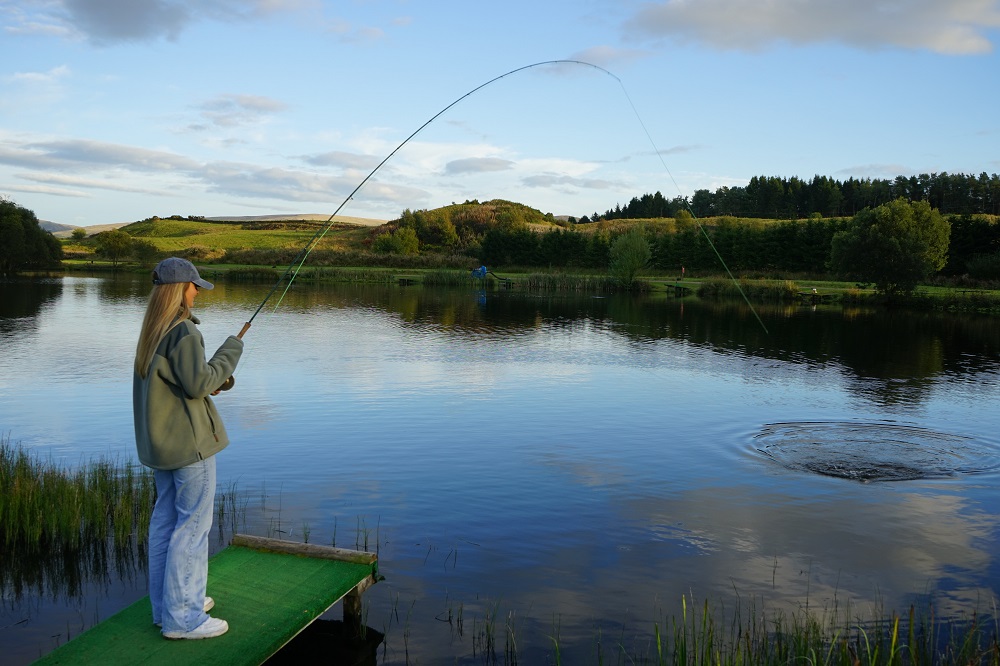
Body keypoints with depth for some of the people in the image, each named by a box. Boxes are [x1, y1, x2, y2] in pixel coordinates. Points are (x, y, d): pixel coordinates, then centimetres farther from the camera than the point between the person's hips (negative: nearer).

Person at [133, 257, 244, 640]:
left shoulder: (151, 330, 10)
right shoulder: (182, 330, -18)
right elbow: (198, 382, -22)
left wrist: (209, 384, 11)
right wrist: (230, 351, -10)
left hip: (159, 439, 10)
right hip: (189, 440, -9)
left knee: (166, 519, 15)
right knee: (193, 524, -3)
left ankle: (165, 604, 25)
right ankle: (182, 617, 3)